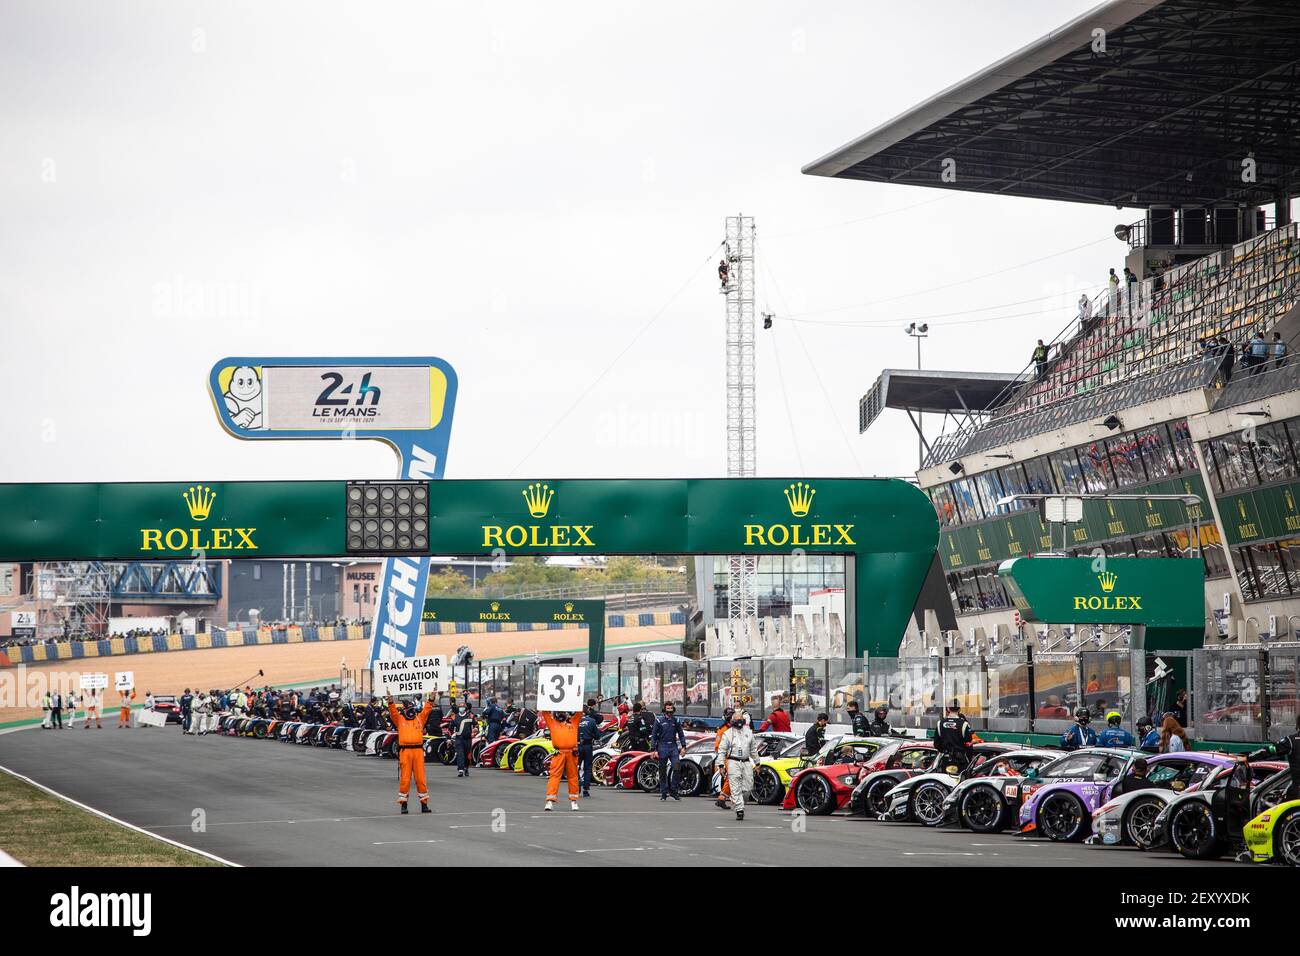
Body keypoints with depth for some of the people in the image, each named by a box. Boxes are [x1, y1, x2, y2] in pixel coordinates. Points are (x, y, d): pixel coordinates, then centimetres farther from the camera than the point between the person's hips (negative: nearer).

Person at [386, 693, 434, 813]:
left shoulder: (419, 718, 16)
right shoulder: (399, 719, 10)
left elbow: (426, 709, 10)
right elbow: (393, 712, -2)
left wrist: (430, 699, -1)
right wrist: (390, 701, -16)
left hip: (418, 750, 2)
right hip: (405, 751, -2)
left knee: (420, 778, 3)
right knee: (404, 778, 0)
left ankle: (424, 803, 8)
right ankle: (403, 804, 6)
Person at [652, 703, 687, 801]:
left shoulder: (676, 721, 10)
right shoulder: (659, 721, 2)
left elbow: (681, 734, 14)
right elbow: (654, 736, 3)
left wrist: (683, 746, 3)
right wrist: (654, 749, -4)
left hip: (673, 746, 2)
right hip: (663, 747, -2)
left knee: (676, 767, -13)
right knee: (663, 771, 3)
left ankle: (673, 790, -4)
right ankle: (663, 793, 10)